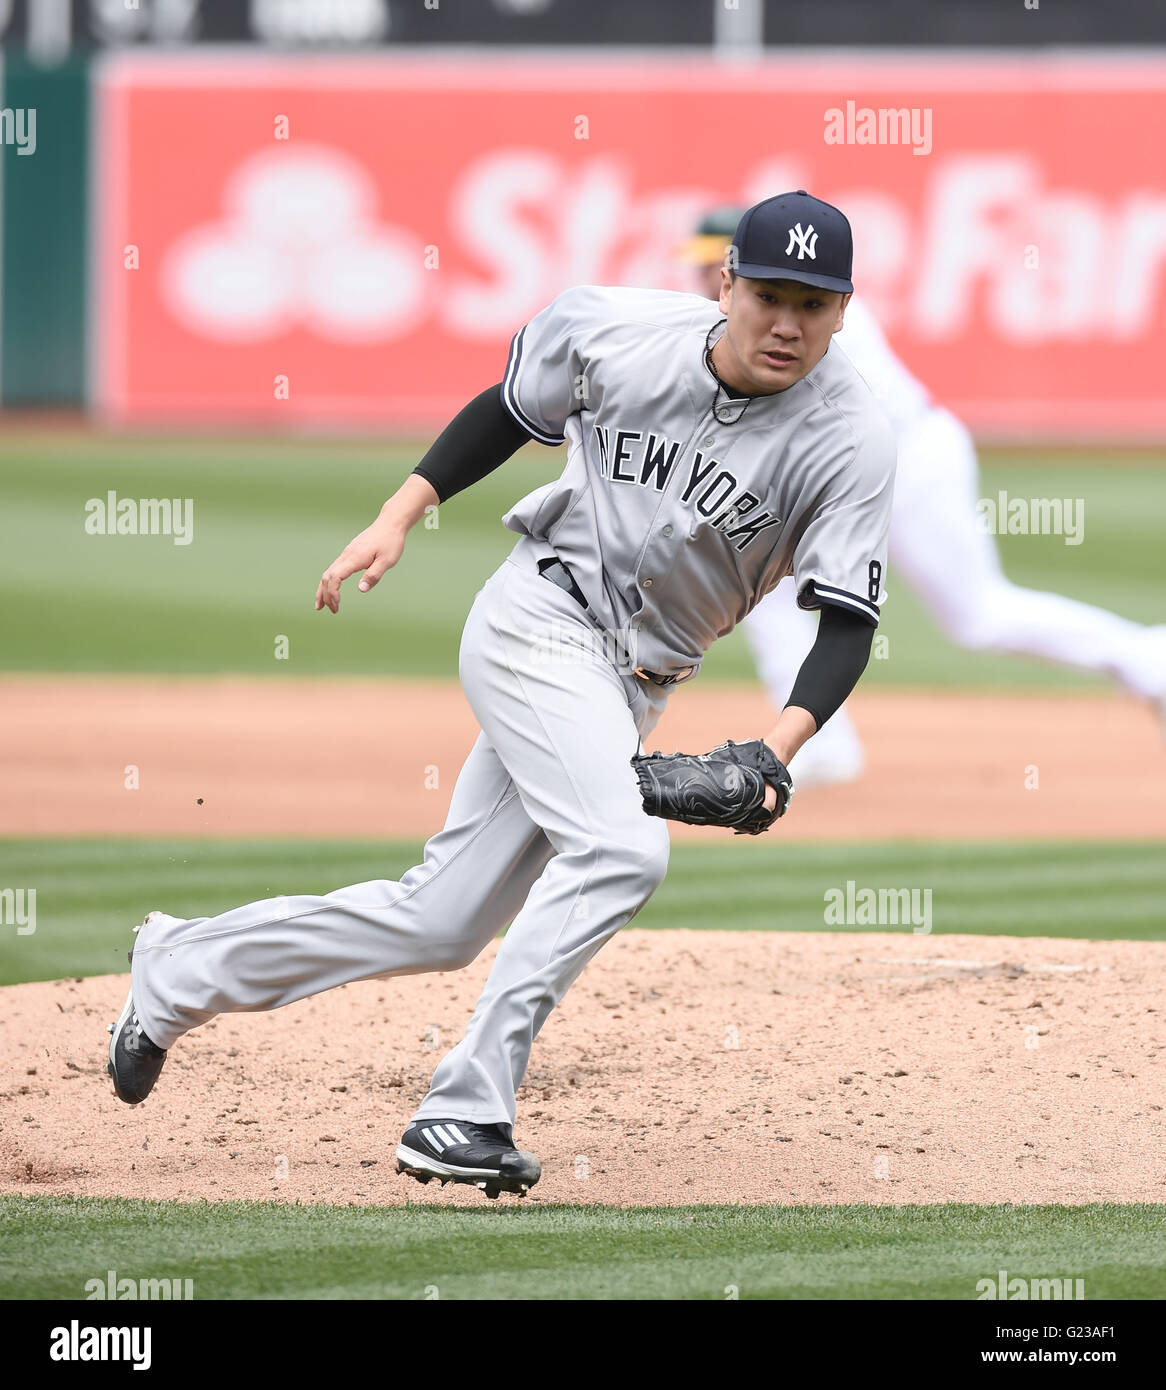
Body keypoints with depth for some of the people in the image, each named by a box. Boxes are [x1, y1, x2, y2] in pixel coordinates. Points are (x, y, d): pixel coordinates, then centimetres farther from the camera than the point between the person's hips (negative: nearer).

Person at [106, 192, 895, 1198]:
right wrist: (399, 516, 4)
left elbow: (848, 623, -16)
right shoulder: (616, 332, -11)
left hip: (636, 686, 3)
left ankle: (182, 969, 25)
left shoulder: (852, 441, -13)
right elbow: (512, 409, 9)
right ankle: (465, 1113, -24)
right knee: (622, 846, -28)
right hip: (538, 619, -3)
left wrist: (779, 746, -31)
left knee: (439, 925, 5)